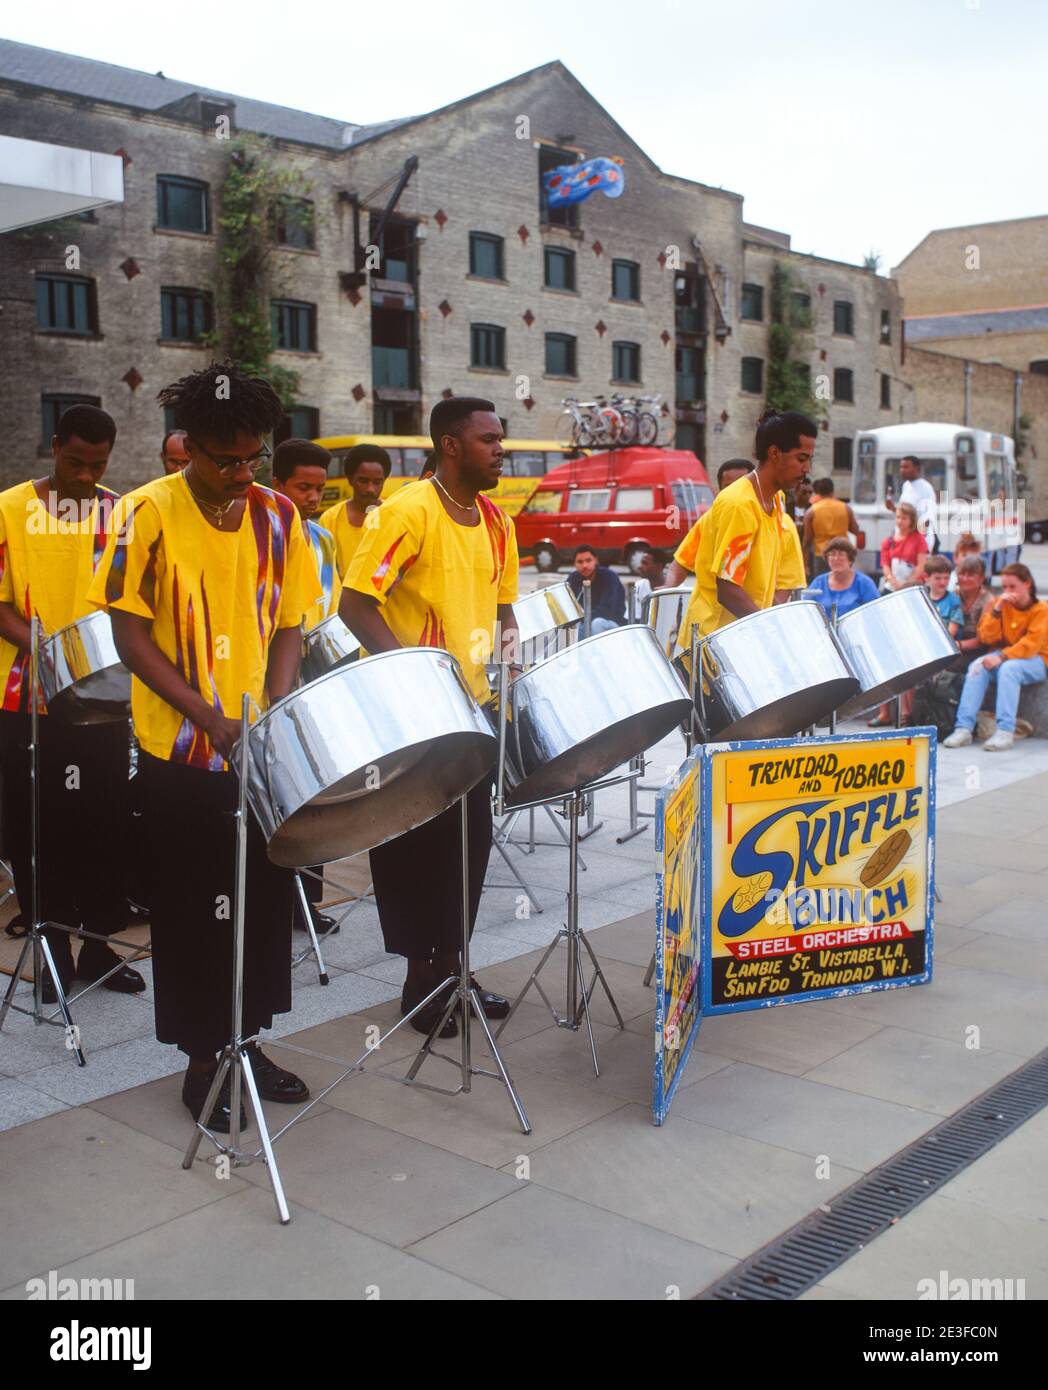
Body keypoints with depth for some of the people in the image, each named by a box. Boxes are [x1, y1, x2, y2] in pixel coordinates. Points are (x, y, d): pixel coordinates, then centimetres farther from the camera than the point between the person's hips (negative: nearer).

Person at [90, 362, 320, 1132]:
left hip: (265, 750, 4)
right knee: (192, 911, 6)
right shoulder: (148, 514, -10)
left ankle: (248, 1041, 30)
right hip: (181, 754, -4)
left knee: (265, 899, 12)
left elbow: (288, 625, 7)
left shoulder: (278, 515, 2)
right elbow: (130, 634, -10)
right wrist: (210, 718, -19)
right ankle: (203, 1060, 21)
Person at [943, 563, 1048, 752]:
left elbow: (1031, 645, -19)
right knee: (977, 666, -26)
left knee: (1008, 668, -36)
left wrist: (1002, 657, -31)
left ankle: (1005, 731, -41)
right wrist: (997, 609, -16)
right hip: (1004, 654, 4)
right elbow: (987, 638, -4)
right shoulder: (1000, 604, 5)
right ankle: (964, 728, -33)